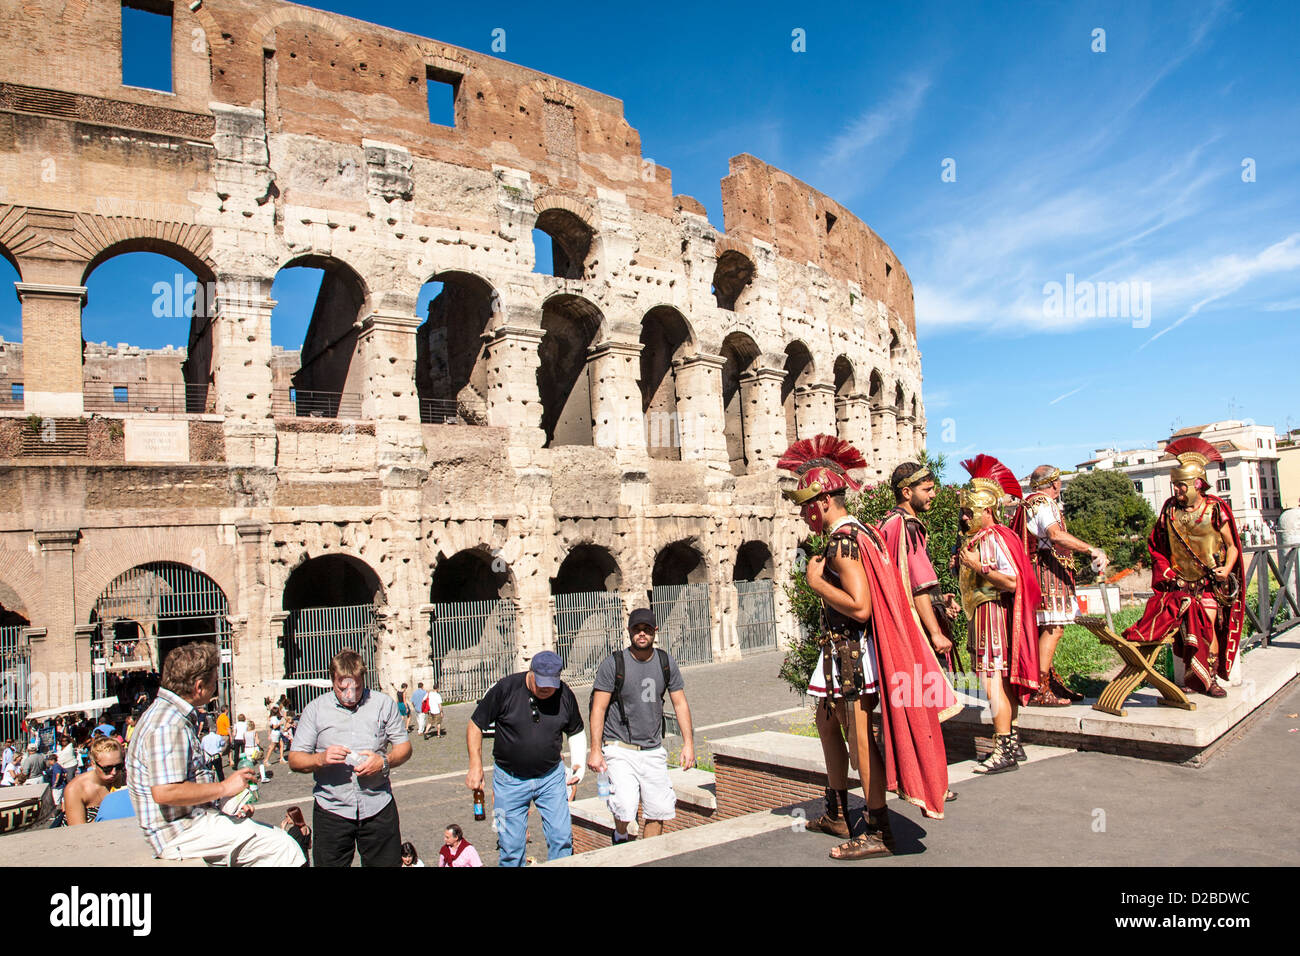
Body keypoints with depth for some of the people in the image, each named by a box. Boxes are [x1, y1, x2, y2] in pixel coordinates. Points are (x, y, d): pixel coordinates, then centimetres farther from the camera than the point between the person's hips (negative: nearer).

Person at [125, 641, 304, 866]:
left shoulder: (168, 714, 15)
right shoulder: (167, 724, -20)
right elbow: (164, 792, -30)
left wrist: (229, 802, 11)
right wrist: (224, 787, -19)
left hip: (194, 819, 11)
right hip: (181, 833, -11)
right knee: (282, 847, -15)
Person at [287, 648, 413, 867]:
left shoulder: (384, 704, 4)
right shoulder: (315, 709, 2)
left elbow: (404, 746, 6)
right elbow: (294, 760, 1)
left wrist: (384, 761, -15)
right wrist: (321, 759, -19)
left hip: (378, 808, 1)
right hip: (331, 810, 0)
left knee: (387, 862, 6)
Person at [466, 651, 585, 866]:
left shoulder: (565, 695, -5)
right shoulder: (505, 689, -14)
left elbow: (576, 732, 12)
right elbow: (475, 725, -4)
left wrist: (579, 765, 1)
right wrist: (476, 766, -9)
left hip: (551, 777, 2)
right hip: (510, 780, -2)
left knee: (562, 839, 0)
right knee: (511, 847, 4)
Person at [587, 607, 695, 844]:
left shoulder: (666, 662, 4)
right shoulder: (614, 663, -8)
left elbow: (680, 703, 8)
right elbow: (598, 708, -8)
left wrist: (688, 742, 0)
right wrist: (595, 750, -13)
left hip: (653, 750, 4)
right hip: (619, 748, -4)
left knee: (658, 811, 4)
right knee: (626, 808, -17)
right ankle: (620, 837, 16)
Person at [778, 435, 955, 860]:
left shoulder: (842, 541, -20)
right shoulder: (858, 531, 11)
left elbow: (859, 607, -27)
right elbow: (868, 595, 18)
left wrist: (817, 582, -16)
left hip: (853, 650, -11)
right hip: (844, 649, 11)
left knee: (858, 736, -2)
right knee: (826, 723, 20)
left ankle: (878, 832, 9)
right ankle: (837, 813, 31)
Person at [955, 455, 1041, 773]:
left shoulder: (995, 537, -15)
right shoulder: (976, 538, 13)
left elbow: (1012, 581, -22)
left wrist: (978, 567, -20)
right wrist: (964, 563, 3)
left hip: (994, 614, -10)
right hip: (983, 615, 10)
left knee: (993, 683, -9)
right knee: (1002, 682, 13)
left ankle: (1004, 751, -4)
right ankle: (1012, 744, 21)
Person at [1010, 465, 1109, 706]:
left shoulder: (1030, 503, 23)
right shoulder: (1043, 503, -10)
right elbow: (1055, 535, -27)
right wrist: (1092, 550, -30)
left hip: (1041, 572, 11)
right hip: (1047, 570, -11)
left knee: (1047, 628, 13)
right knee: (1053, 627, -14)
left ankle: (1052, 683, 19)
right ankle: (1039, 691, -16)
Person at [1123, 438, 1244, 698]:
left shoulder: (1215, 509, -5)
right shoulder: (1170, 509, 2)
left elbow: (1232, 546, 0)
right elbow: (1157, 546, 11)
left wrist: (1226, 570, -16)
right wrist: (1167, 571, 1)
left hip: (1209, 581, -2)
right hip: (1179, 581, 2)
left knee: (1208, 625, -11)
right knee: (1186, 626, -3)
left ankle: (1210, 679, 3)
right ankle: (1190, 678, 9)